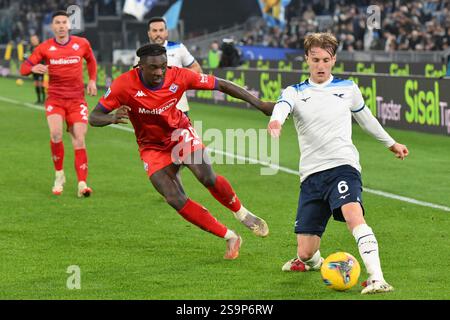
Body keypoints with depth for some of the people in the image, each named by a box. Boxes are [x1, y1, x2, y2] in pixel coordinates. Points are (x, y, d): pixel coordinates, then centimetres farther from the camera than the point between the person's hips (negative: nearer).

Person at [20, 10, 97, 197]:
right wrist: (34, 68, -24)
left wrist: (92, 80, 8)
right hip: (55, 98, -1)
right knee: (56, 134, -23)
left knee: (79, 140, -7)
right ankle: (59, 175, -2)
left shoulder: (82, 44, 1)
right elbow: (24, 68, -2)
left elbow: (91, 60, 22)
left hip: (77, 99, 1)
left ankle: (82, 184, -6)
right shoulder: (44, 48, -2)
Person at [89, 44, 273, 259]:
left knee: (207, 177, -25)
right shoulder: (124, 85, -25)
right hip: (152, 148, 0)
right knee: (174, 200, -16)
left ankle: (242, 213, 5)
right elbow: (94, 118, -21)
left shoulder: (178, 77, -21)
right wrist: (112, 118, -45)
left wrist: (257, 103, -14)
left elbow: (221, 85, -12)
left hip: (180, 133, 0)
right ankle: (230, 238, -5)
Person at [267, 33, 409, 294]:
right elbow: (282, 106, -16)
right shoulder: (295, 92, 9)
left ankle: (377, 279, -41)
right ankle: (313, 260, 42)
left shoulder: (348, 88, 13)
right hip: (311, 174, 1)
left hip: (342, 165, -1)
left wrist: (391, 143, 41)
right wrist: (276, 121, -41)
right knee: (305, 252, 3)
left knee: (353, 214, -35)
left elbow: (365, 117, 31)